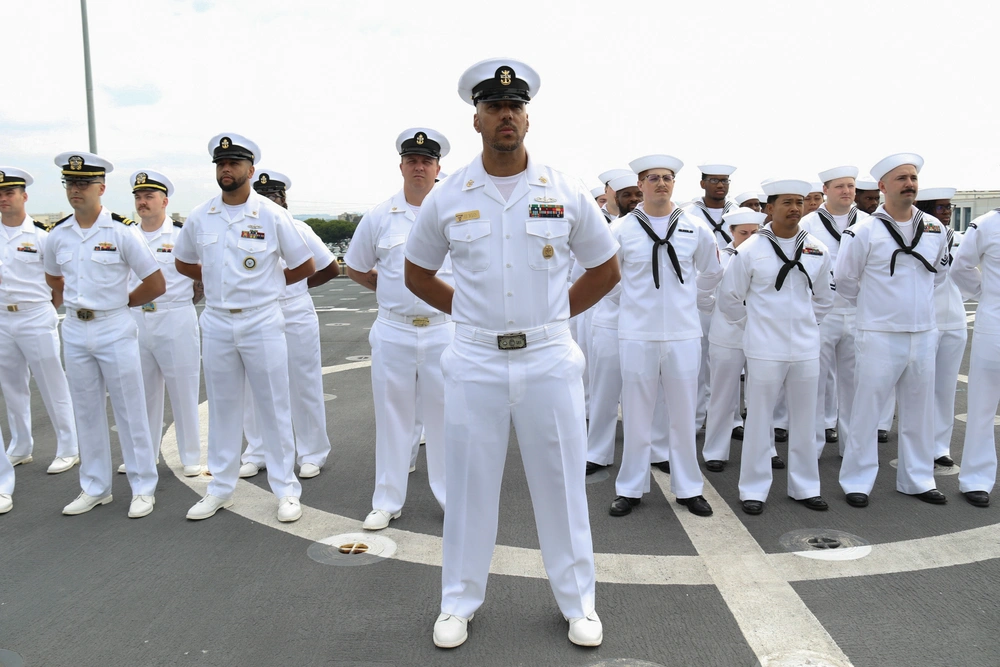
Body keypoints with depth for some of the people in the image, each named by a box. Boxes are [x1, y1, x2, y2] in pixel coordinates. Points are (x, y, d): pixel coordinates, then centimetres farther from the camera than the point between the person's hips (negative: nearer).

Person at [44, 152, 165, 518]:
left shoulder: (122, 231, -10)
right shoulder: (57, 235, 4)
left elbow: (156, 285, -7)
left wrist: (120, 302, 1)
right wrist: (76, 301, 10)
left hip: (114, 330, -5)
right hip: (74, 330, 5)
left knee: (130, 411, 3)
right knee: (86, 412, 12)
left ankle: (143, 488, 14)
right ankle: (95, 488, 25)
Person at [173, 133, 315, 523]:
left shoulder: (272, 215, -6)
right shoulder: (199, 217, 3)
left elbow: (305, 266, 2)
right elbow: (183, 262, 20)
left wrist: (267, 283, 4)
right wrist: (218, 282, 10)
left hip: (262, 322, -3)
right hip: (216, 323, 3)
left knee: (274, 408, 3)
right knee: (222, 408, 12)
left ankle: (286, 489, 13)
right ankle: (221, 488, 25)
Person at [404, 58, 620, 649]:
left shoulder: (566, 193, 0)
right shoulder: (447, 199, 2)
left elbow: (606, 269, 11)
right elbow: (418, 273, 15)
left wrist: (554, 313, 5)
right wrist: (466, 311, 6)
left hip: (549, 358, 0)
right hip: (475, 361, 1)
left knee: (561, 483, 9)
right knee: (469, 484, 10)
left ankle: (578, 600, 28)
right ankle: (460, 601, 28)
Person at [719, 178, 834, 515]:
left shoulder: (817, 251, 4)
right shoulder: (751, 250, -7)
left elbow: (823, 298, 18)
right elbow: (730, 297, 1)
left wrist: (807, 324, 13)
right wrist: (754, 324, 5)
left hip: (806, 348, 4)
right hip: (765, 349, -3)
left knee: (804, 420, 12)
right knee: (758, 419, 4)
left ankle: (804, 486, 26)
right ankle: (754, 489, 15)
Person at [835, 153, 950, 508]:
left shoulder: (935, 229, 5)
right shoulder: (864, 232, -10)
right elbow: (844, 280, 0)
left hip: (924, 336, 5)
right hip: (880, 336, -5)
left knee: (919, 411, 13)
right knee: (866, 411, 1)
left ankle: (917, 479, 27)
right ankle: (857, 482, 12)